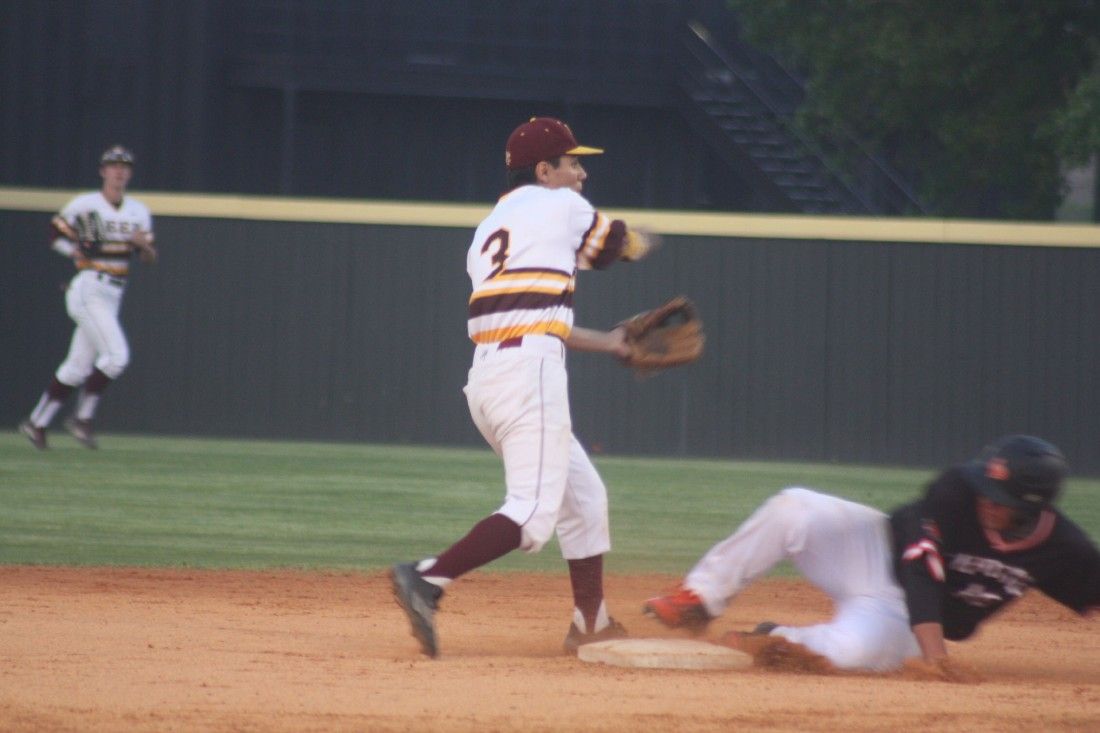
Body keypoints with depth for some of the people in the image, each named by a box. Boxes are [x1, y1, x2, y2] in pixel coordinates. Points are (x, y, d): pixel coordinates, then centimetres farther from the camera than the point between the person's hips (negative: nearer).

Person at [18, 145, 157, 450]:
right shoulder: (83, 205, -4)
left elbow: (151, 258, 11)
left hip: (113, 296, 6)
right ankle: (82, 417, -5)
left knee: (78, 365, 9)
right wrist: (74, 250, -12)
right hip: (88, 290, -6)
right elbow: (57, 233, 7)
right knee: (116, 354, -17)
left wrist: (143, 244, -10)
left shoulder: (138, 212, 11)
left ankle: (37, 422, 18)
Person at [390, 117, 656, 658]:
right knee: (532, 515, -13)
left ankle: (591, 624, 24)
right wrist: (640, 241, 44)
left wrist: (606, 344, 32)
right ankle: (428, 579, -27)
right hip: (529, 373, -9)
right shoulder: (560, 206, 3)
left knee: (583, 496, 20)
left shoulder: (488, 231, 23)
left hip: (485, 374, 9)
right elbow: (622, 246, 20)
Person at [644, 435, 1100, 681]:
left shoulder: (1062, 549, -21)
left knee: (855, 648, -37)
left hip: (902, 622, 0)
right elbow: (920, 572, -31)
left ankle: (775, 642, -4)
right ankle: (699, 601, -11)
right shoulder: (959, 489, -25)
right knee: (794, 508, -28)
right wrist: (934, 654, -43)